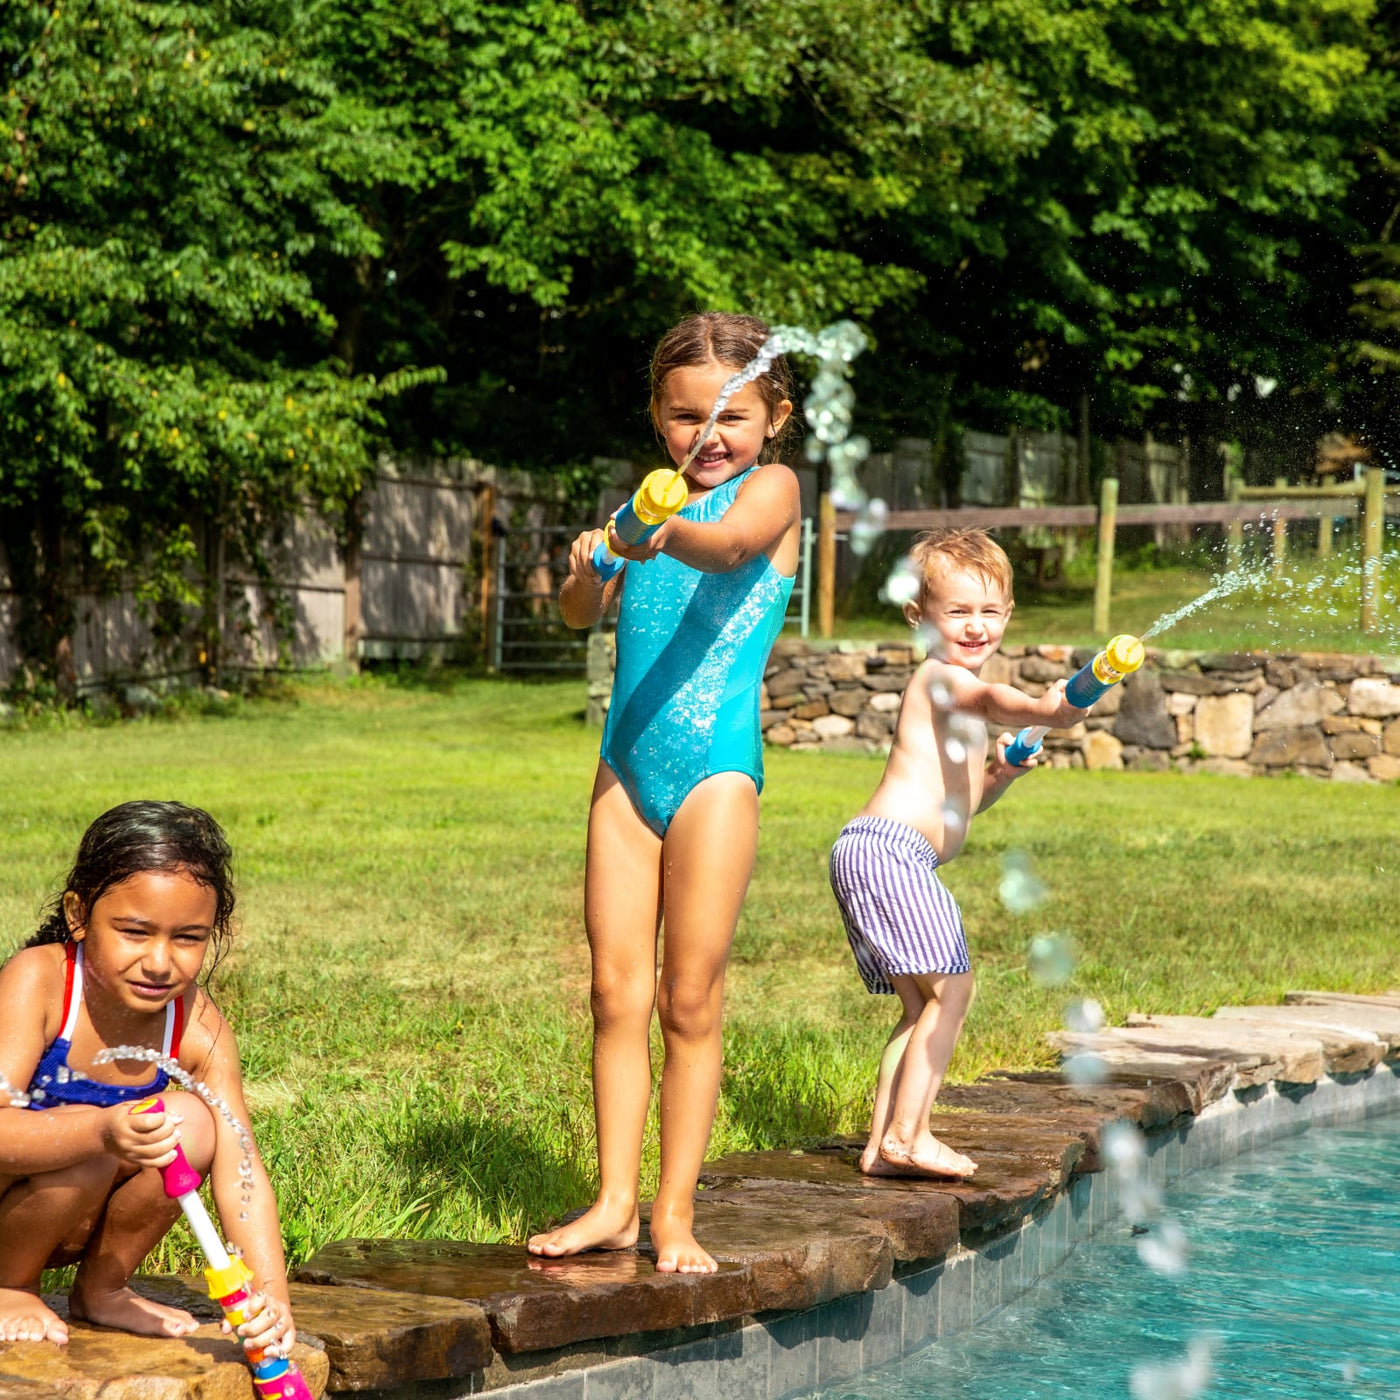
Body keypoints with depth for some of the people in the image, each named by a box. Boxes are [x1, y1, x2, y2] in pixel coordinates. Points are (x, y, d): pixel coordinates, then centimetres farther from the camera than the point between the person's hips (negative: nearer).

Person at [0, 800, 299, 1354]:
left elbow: (239, 1168, -19)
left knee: (191, 1122, -19)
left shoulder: (199, 1028, -14)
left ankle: (101, 1289, 2)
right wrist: (102, 1134, -52)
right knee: (86, 1124, -32)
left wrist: (271, 1294, -34)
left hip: (71, 1226, 5)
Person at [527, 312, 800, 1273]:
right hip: (627, 765, 5)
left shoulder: (770, 488, -1)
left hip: (716, 768, -5)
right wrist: (589, 566, -15)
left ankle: (676, 1213, 5)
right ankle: (614, 1203, 9)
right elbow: (581, 614, 8)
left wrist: (664, 534, -45)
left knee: (689, 1001, -2)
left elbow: (729, 545, -24)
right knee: (617, 993, 4)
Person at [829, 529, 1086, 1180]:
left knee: (923, 1007, 12)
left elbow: (959, 801, 29)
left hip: (873, 856, 10)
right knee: (951, 991, -12)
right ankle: (905, 1136, -13)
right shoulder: (942, 676, -7)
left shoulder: (952, 689, 24)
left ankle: (883, 1146, 12)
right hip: (889, 849, -10)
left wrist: (1000, 773, 11)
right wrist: (1041, 709, -53)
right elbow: (990, 701, -33)